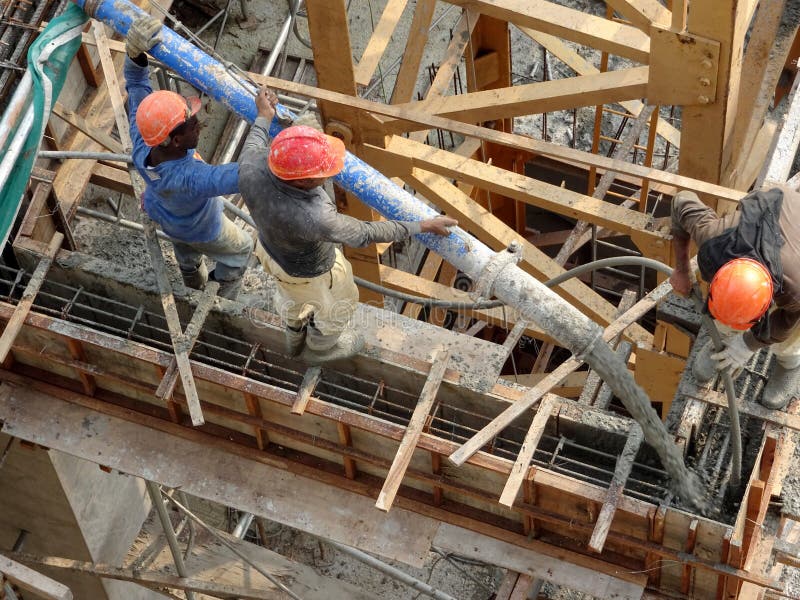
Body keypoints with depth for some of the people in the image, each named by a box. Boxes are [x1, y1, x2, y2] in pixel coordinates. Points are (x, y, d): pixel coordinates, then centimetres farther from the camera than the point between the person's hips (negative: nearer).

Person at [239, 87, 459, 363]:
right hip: (309, 270, -4)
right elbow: (362, 234, -31)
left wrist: (263, 117, 7)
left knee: (294, 295, 36)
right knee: (338, 302, 29)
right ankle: (319, 347, 59)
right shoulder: (312, 219, -48)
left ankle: (295, 336, 65)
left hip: (271, 247, 4)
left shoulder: (253, 169, -35)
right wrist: (422, 226, -24)